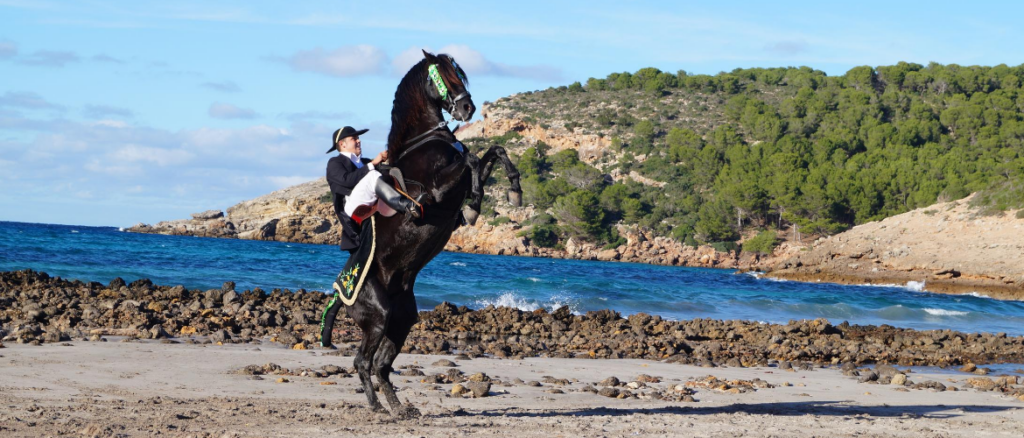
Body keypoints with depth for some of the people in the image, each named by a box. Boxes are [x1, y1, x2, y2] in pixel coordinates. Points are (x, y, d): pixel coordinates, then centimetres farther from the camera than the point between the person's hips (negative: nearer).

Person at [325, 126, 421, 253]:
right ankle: (405, 204, -49)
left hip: (377, 207, 6)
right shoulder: (334, 163, 14)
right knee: (373, 176, -30)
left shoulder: (364, 162, 34)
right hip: (353, 205, -6)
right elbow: (347, 180, -8)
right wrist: (372, 164, -8)